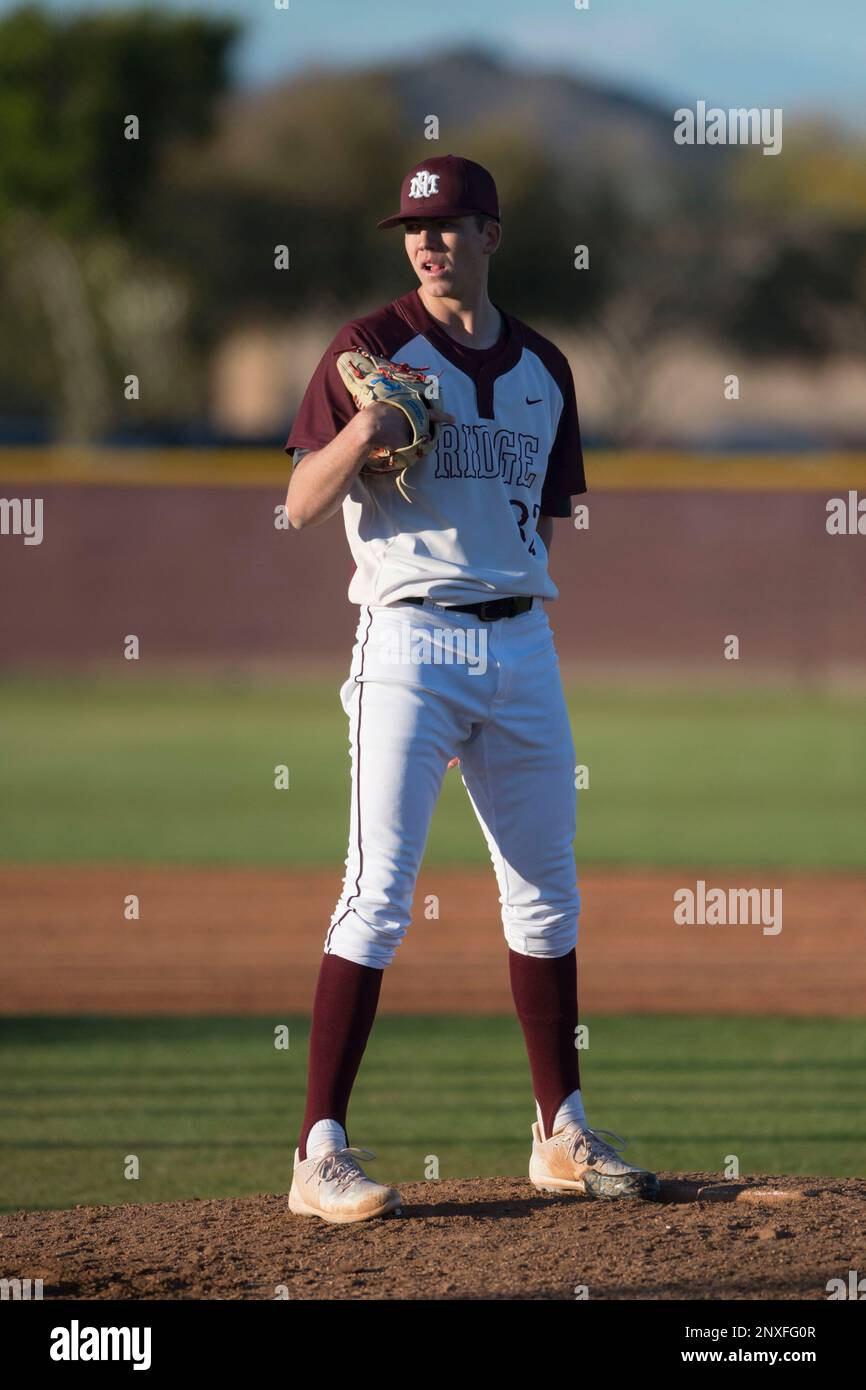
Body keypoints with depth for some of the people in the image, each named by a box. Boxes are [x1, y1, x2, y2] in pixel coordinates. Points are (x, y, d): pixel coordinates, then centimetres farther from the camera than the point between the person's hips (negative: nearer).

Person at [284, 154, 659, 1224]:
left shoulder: (543, 368, 13)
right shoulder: (373, 346, -2)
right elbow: (302, 504, -6)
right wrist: (361, 432, -24)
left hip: (520, 643, 5)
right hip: (409, 641, -5)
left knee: (546, 890, 11)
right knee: (379, 892, -12)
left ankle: (561, 1134, 21)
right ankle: (321, 1155, -13)